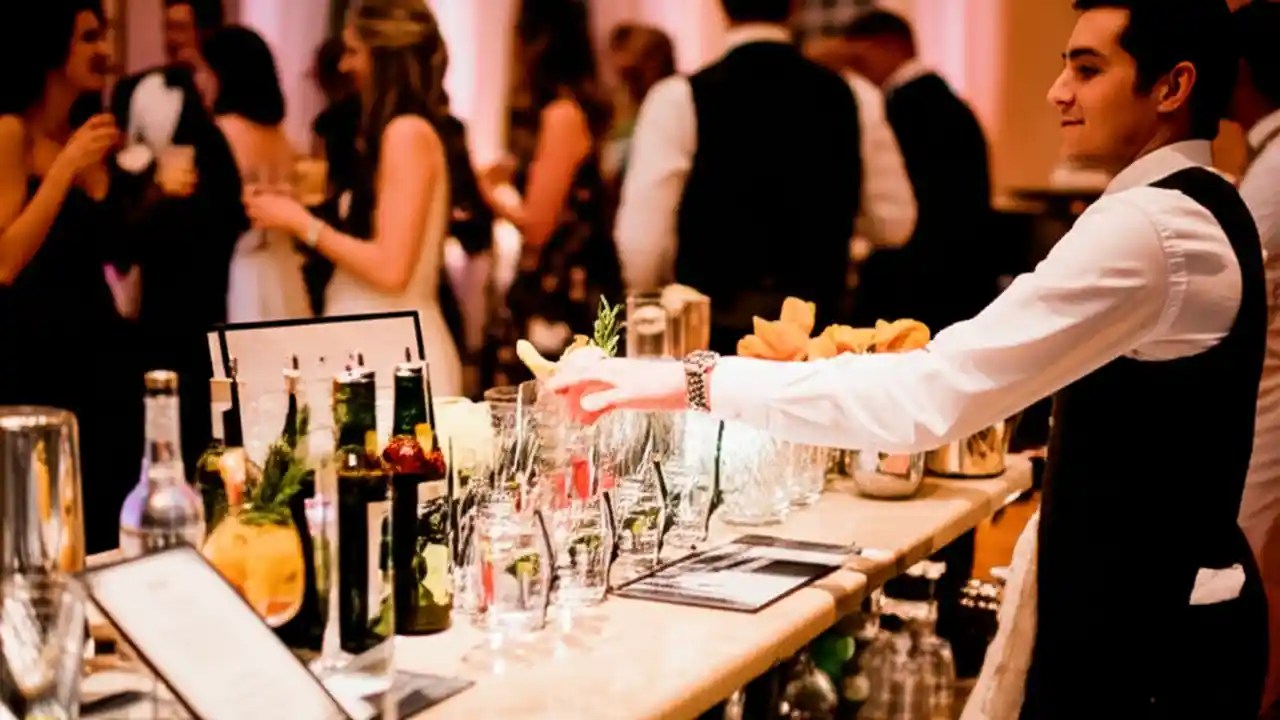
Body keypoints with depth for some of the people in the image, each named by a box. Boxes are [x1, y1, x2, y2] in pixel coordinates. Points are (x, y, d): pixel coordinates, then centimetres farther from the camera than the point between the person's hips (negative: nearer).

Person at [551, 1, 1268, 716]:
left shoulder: (1146, 225, -23)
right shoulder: (1200, 211, 11)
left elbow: (928, 396, -30)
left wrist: (694, 381, -28)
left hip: (1135, 627, -10)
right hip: (1166, 603, 10)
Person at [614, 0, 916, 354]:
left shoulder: (679, 98, -10)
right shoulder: (854, 97, -1)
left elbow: (642, 236, -9)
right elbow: (893, 222, 9)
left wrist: (650, 307, 11)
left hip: (708, 328, -2)